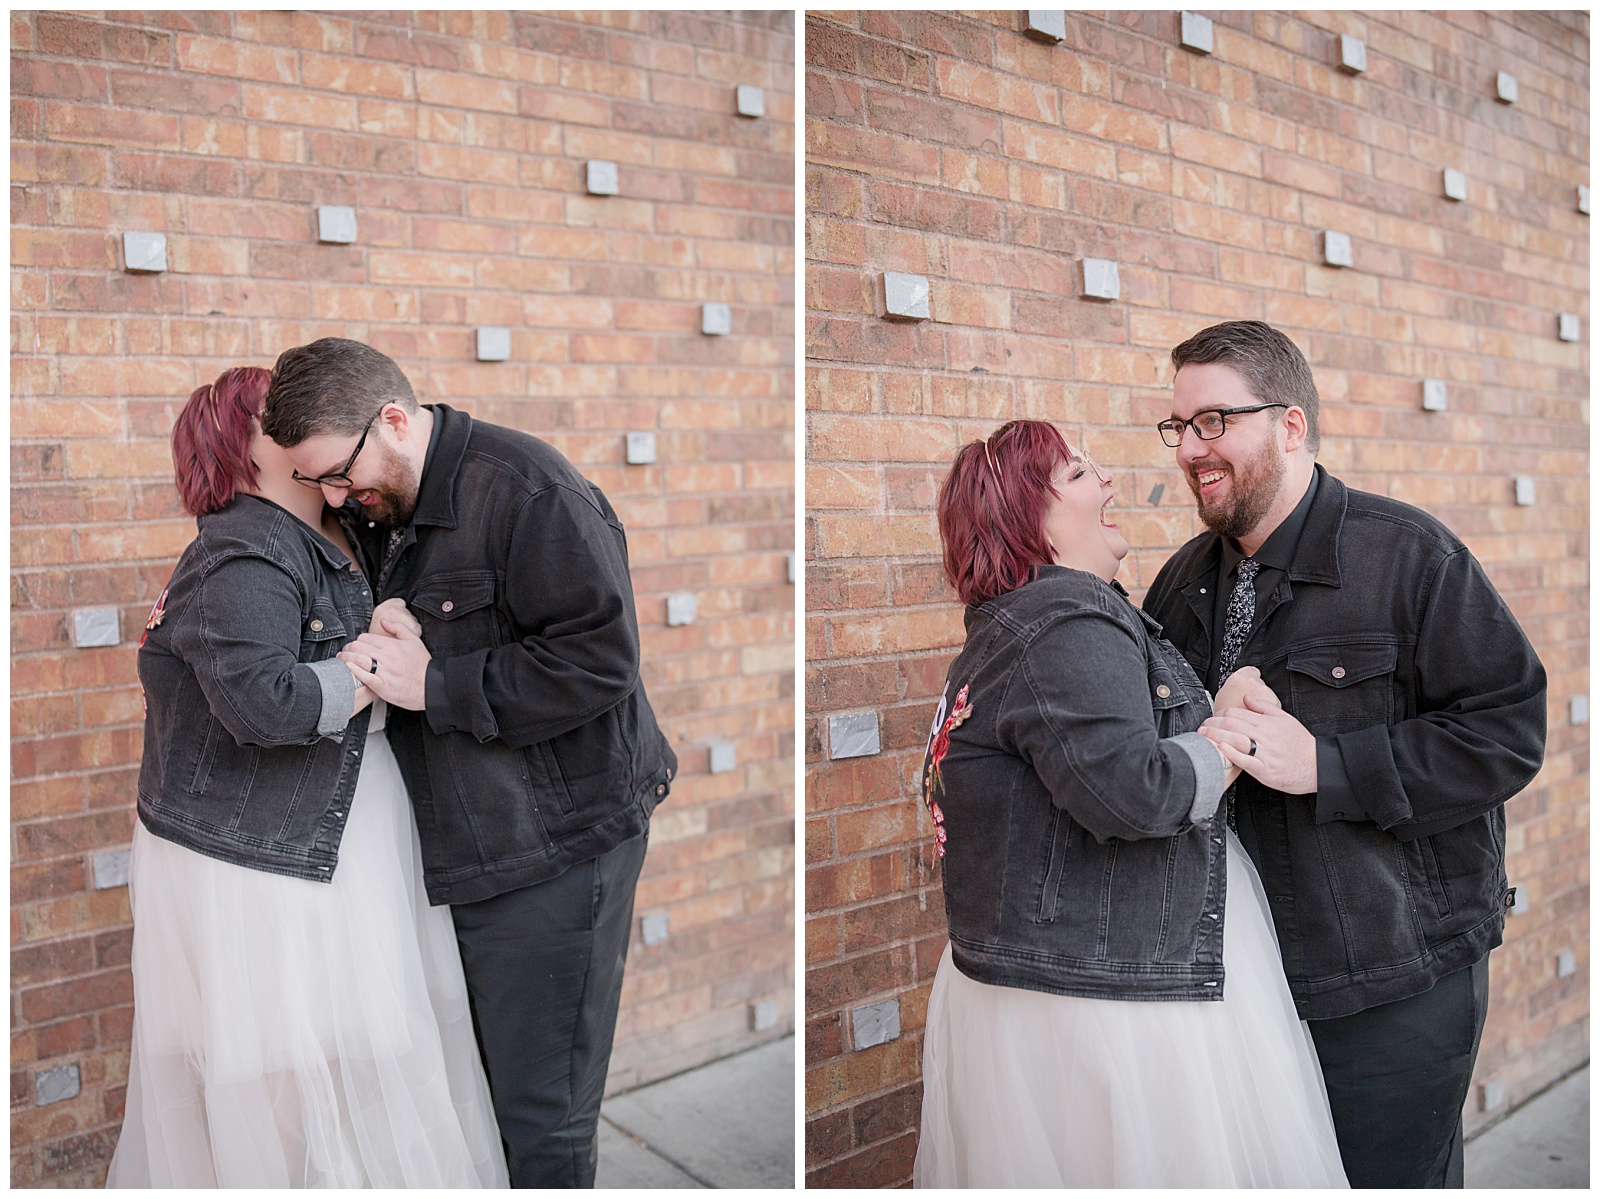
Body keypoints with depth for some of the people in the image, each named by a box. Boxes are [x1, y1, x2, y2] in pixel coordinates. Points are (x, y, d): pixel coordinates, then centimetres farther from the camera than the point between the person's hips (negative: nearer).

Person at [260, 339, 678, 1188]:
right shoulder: (376, 512, 12)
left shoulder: (528, 491, -18)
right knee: (478, 1088, 17)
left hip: (554, 848, -8)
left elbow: (598, 661, -24)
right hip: (465, 846, 8)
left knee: (539, 1115, 2)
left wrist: (434, 685, -21)